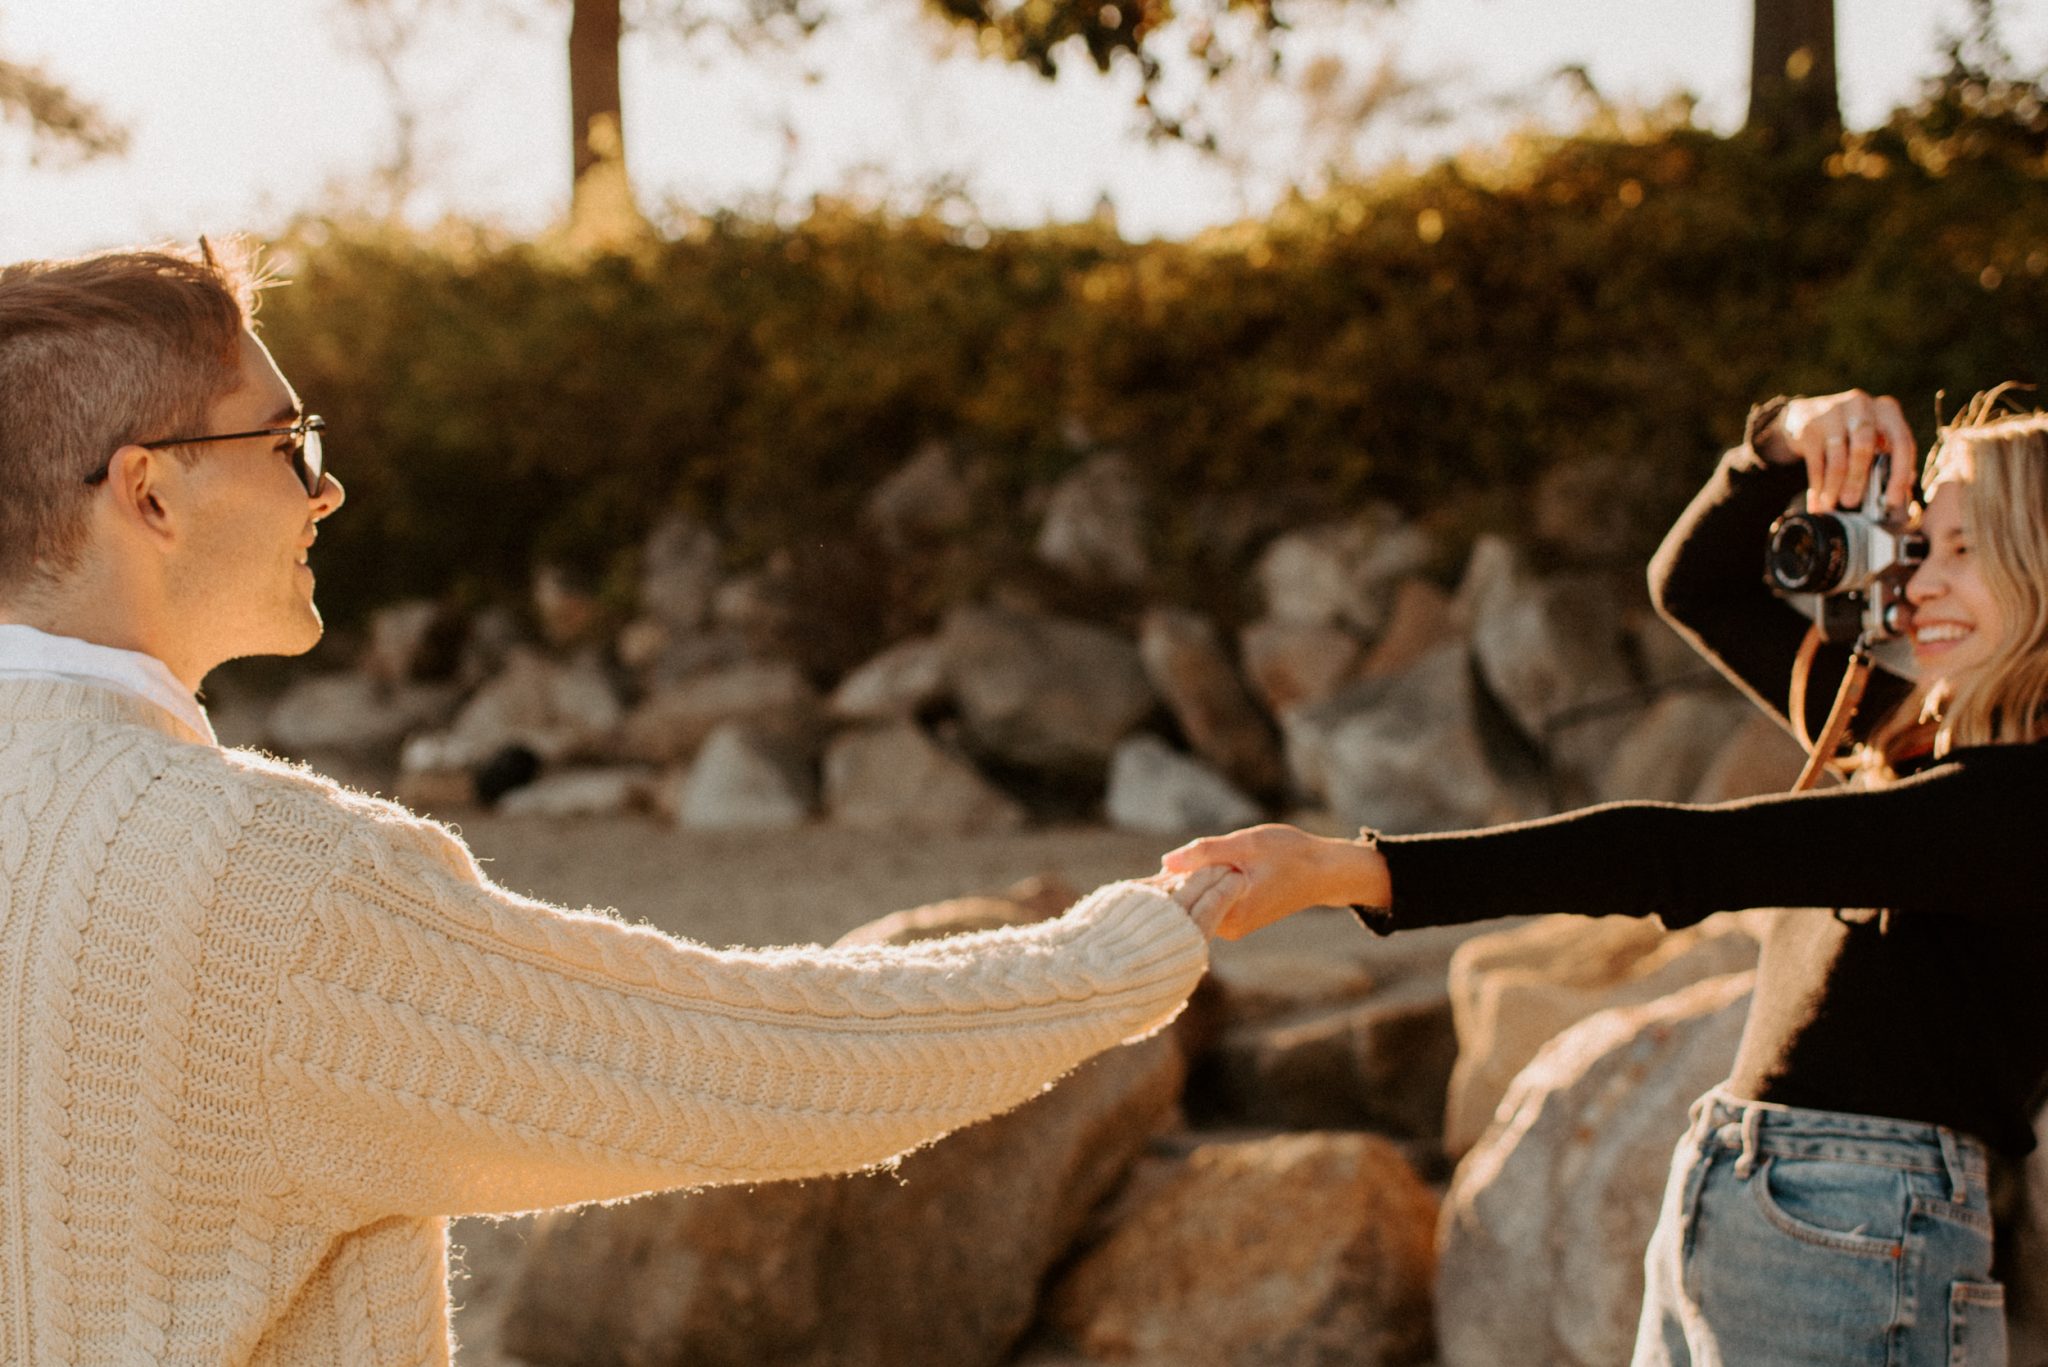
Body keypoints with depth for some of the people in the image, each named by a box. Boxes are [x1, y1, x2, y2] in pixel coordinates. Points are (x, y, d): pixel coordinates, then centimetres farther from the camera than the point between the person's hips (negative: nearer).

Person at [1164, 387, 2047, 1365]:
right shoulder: (1918, 741, 11)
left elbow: (1689, 860, -21)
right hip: (1705, 1218, 8)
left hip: (1855, 1258, -8)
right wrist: (1787, 443, 4)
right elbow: (1692, 585, 23)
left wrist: (1346, 871, -24)